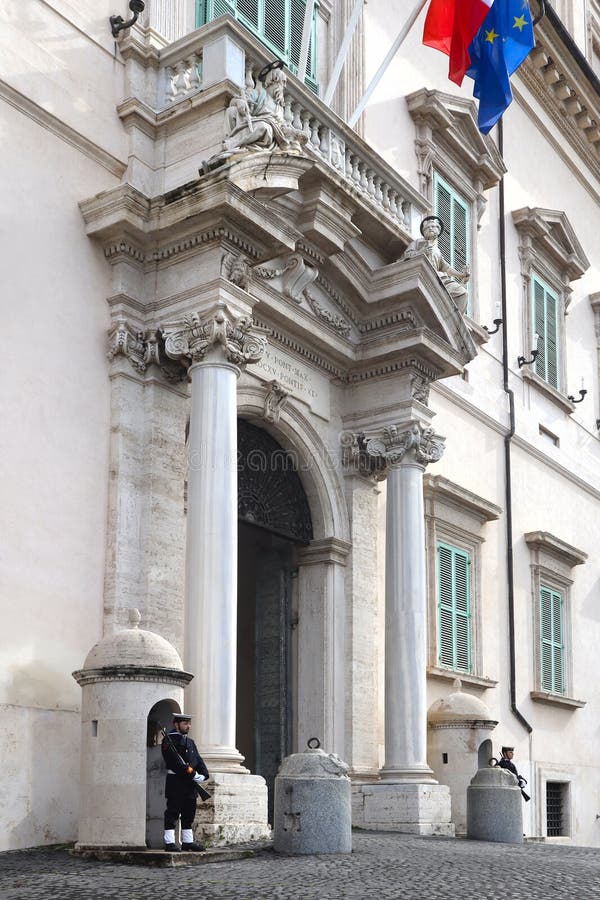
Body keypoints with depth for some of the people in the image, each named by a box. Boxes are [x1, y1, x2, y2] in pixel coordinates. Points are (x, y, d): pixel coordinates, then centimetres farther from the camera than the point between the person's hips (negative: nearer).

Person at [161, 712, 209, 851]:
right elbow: (176, 763, -18)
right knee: (172, 813, -5)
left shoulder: (190, 742, 19)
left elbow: (198, 760, 12)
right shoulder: (169, 742, -8)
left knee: (189, 814, 12)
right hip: (175, 783, -8)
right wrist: (193, 775, -20)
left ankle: (188, 841, 19)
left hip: (190, 783, 8)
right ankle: (169, 842, -2)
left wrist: (203, 774, -7)